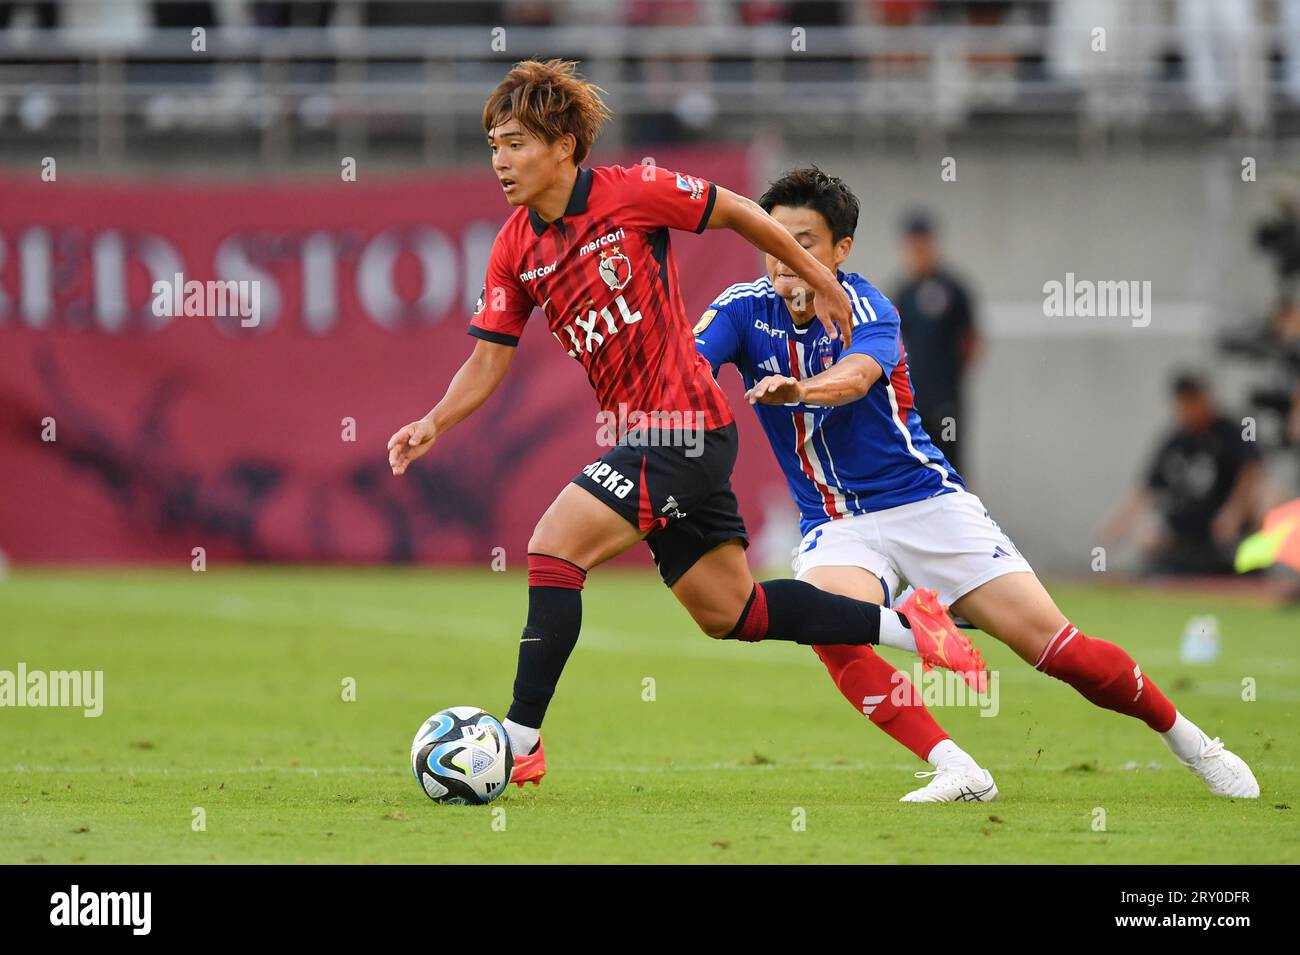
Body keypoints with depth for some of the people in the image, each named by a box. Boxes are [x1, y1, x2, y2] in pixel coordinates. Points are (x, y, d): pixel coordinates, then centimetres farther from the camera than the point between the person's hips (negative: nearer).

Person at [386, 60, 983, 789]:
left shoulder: (632, 192, -13)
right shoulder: (515, 250, 5)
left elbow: (737, 212, 0)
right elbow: (488, 361, 8)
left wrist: (821, 281, 10)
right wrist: (432, 425, -9)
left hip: (686, 426, -8)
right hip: (645, 434, 8)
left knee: (553, 546, -17)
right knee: (729, 613, 13)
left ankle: (521, 739, -12)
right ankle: (905, 625, 25)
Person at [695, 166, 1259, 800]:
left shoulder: (865, 308, -13)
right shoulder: (745, 308, -3)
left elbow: (855, 377, -36)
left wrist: (795, 389, -58)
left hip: (926, 502, -2)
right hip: (836, 526, 2)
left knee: (1051, 643, -9)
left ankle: (1188, 740, 13)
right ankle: (953, 768, -25)